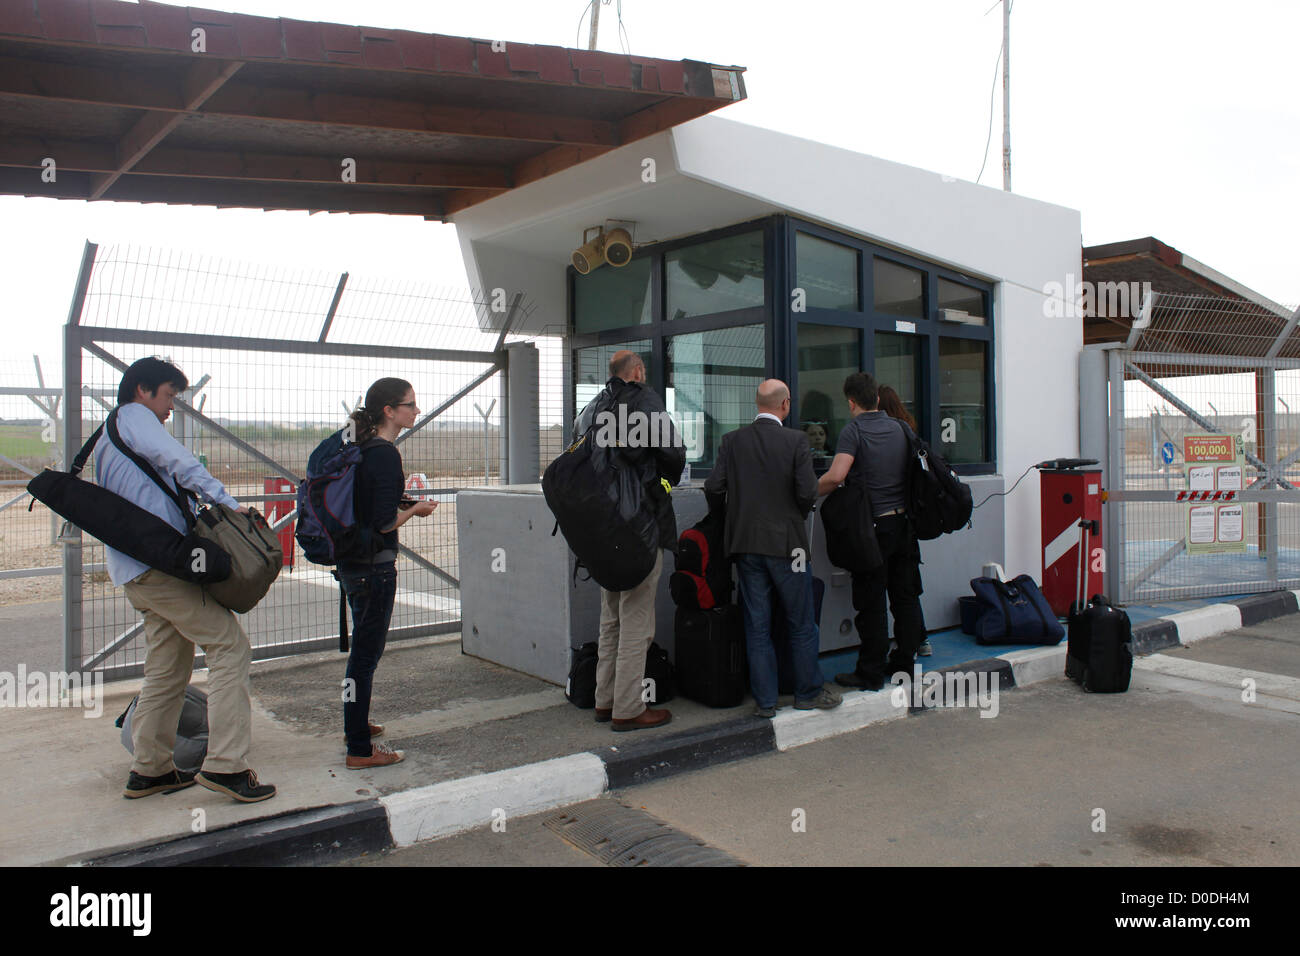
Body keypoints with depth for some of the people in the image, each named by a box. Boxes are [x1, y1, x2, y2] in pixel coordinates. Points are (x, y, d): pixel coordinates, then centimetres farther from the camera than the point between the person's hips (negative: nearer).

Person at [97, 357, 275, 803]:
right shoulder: (134, 417, 0)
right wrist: (226, 502, -19)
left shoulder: (108, 439, 29)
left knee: (168, 667, 15)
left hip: (137, 572, 10)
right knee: (230, 647, -12)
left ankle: (149, 770, 21)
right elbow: (180, 461, -17)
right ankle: (224, 764, -16)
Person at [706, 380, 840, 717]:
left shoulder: (732, 440, -1)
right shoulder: (796, 441, -9)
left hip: (746, 543, 3)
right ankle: (808, 692, 23)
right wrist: (798, 515, 7)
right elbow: (807, 493, -14)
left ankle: (765, 701, 15)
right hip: (786, 541, -3)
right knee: (802, 624, 12)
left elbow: (713, 486, -6)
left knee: (757, 626, 9)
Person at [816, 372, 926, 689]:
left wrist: (811, 493, -7)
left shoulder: (854, 430, -11)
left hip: (874, 525, -6)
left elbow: (836, 475, -23)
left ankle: (871, 673, 9)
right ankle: (905, 663, 24)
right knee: (905, 595, 14)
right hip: (905, 523, 6)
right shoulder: (899, 428, 8)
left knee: (871, 602, 1)